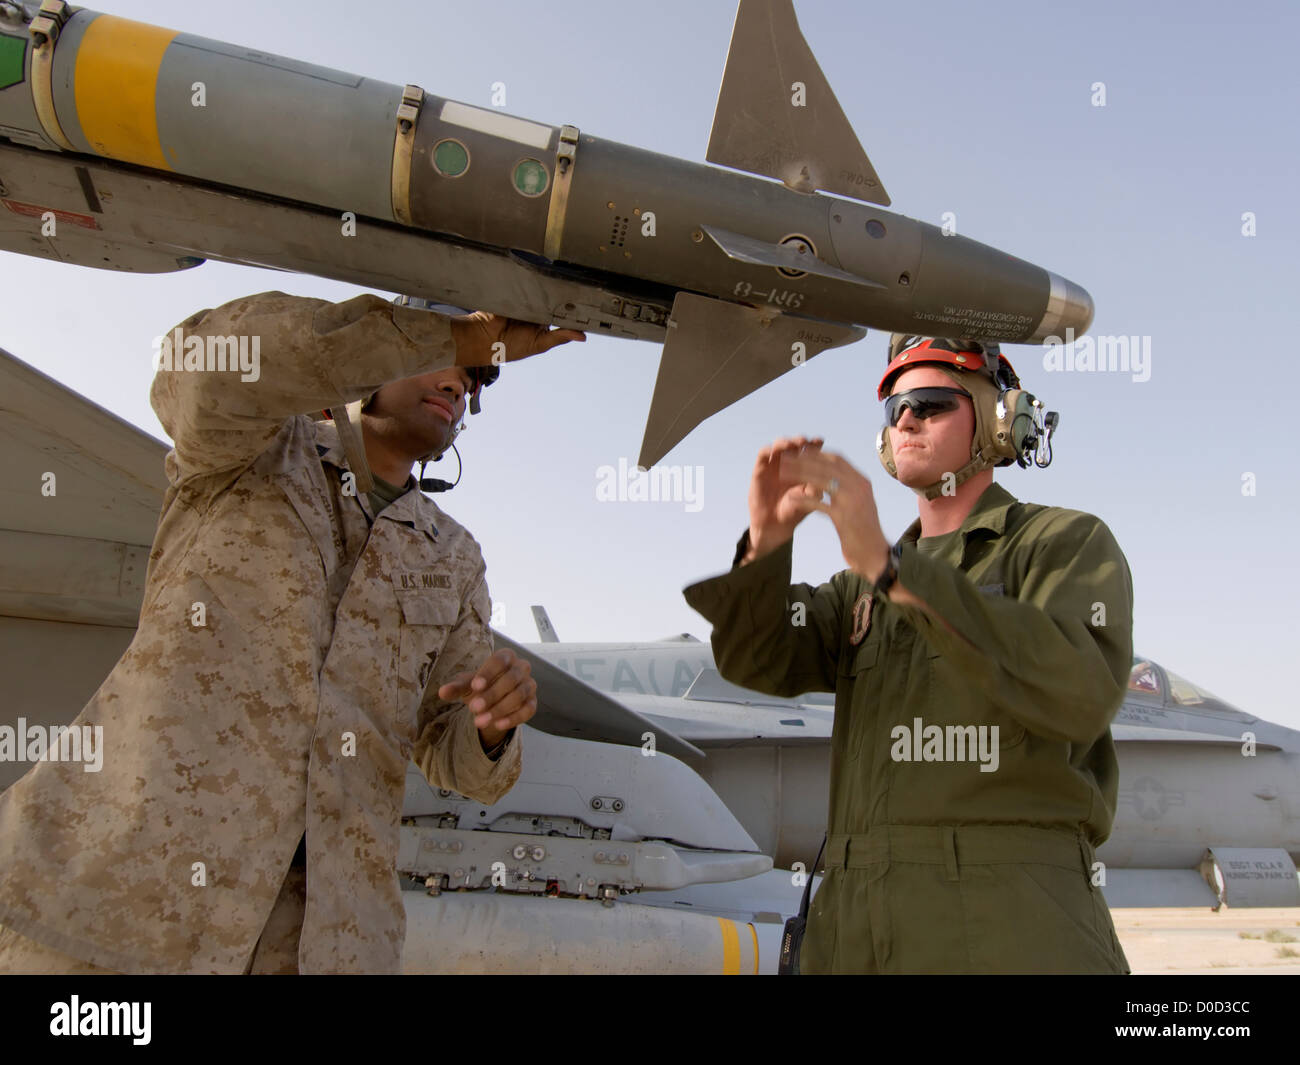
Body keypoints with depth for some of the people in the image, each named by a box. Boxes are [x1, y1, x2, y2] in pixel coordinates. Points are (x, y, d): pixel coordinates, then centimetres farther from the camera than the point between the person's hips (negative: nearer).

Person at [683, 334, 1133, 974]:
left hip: (1011, 933, -5)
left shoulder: (1069, 542, 4)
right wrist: (766, 537, -14)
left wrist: (886, 564, -24)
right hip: (857, 929, 6)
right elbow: (758, 658, 6)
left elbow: (1079, 693, -17)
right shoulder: (868, 586, 23)